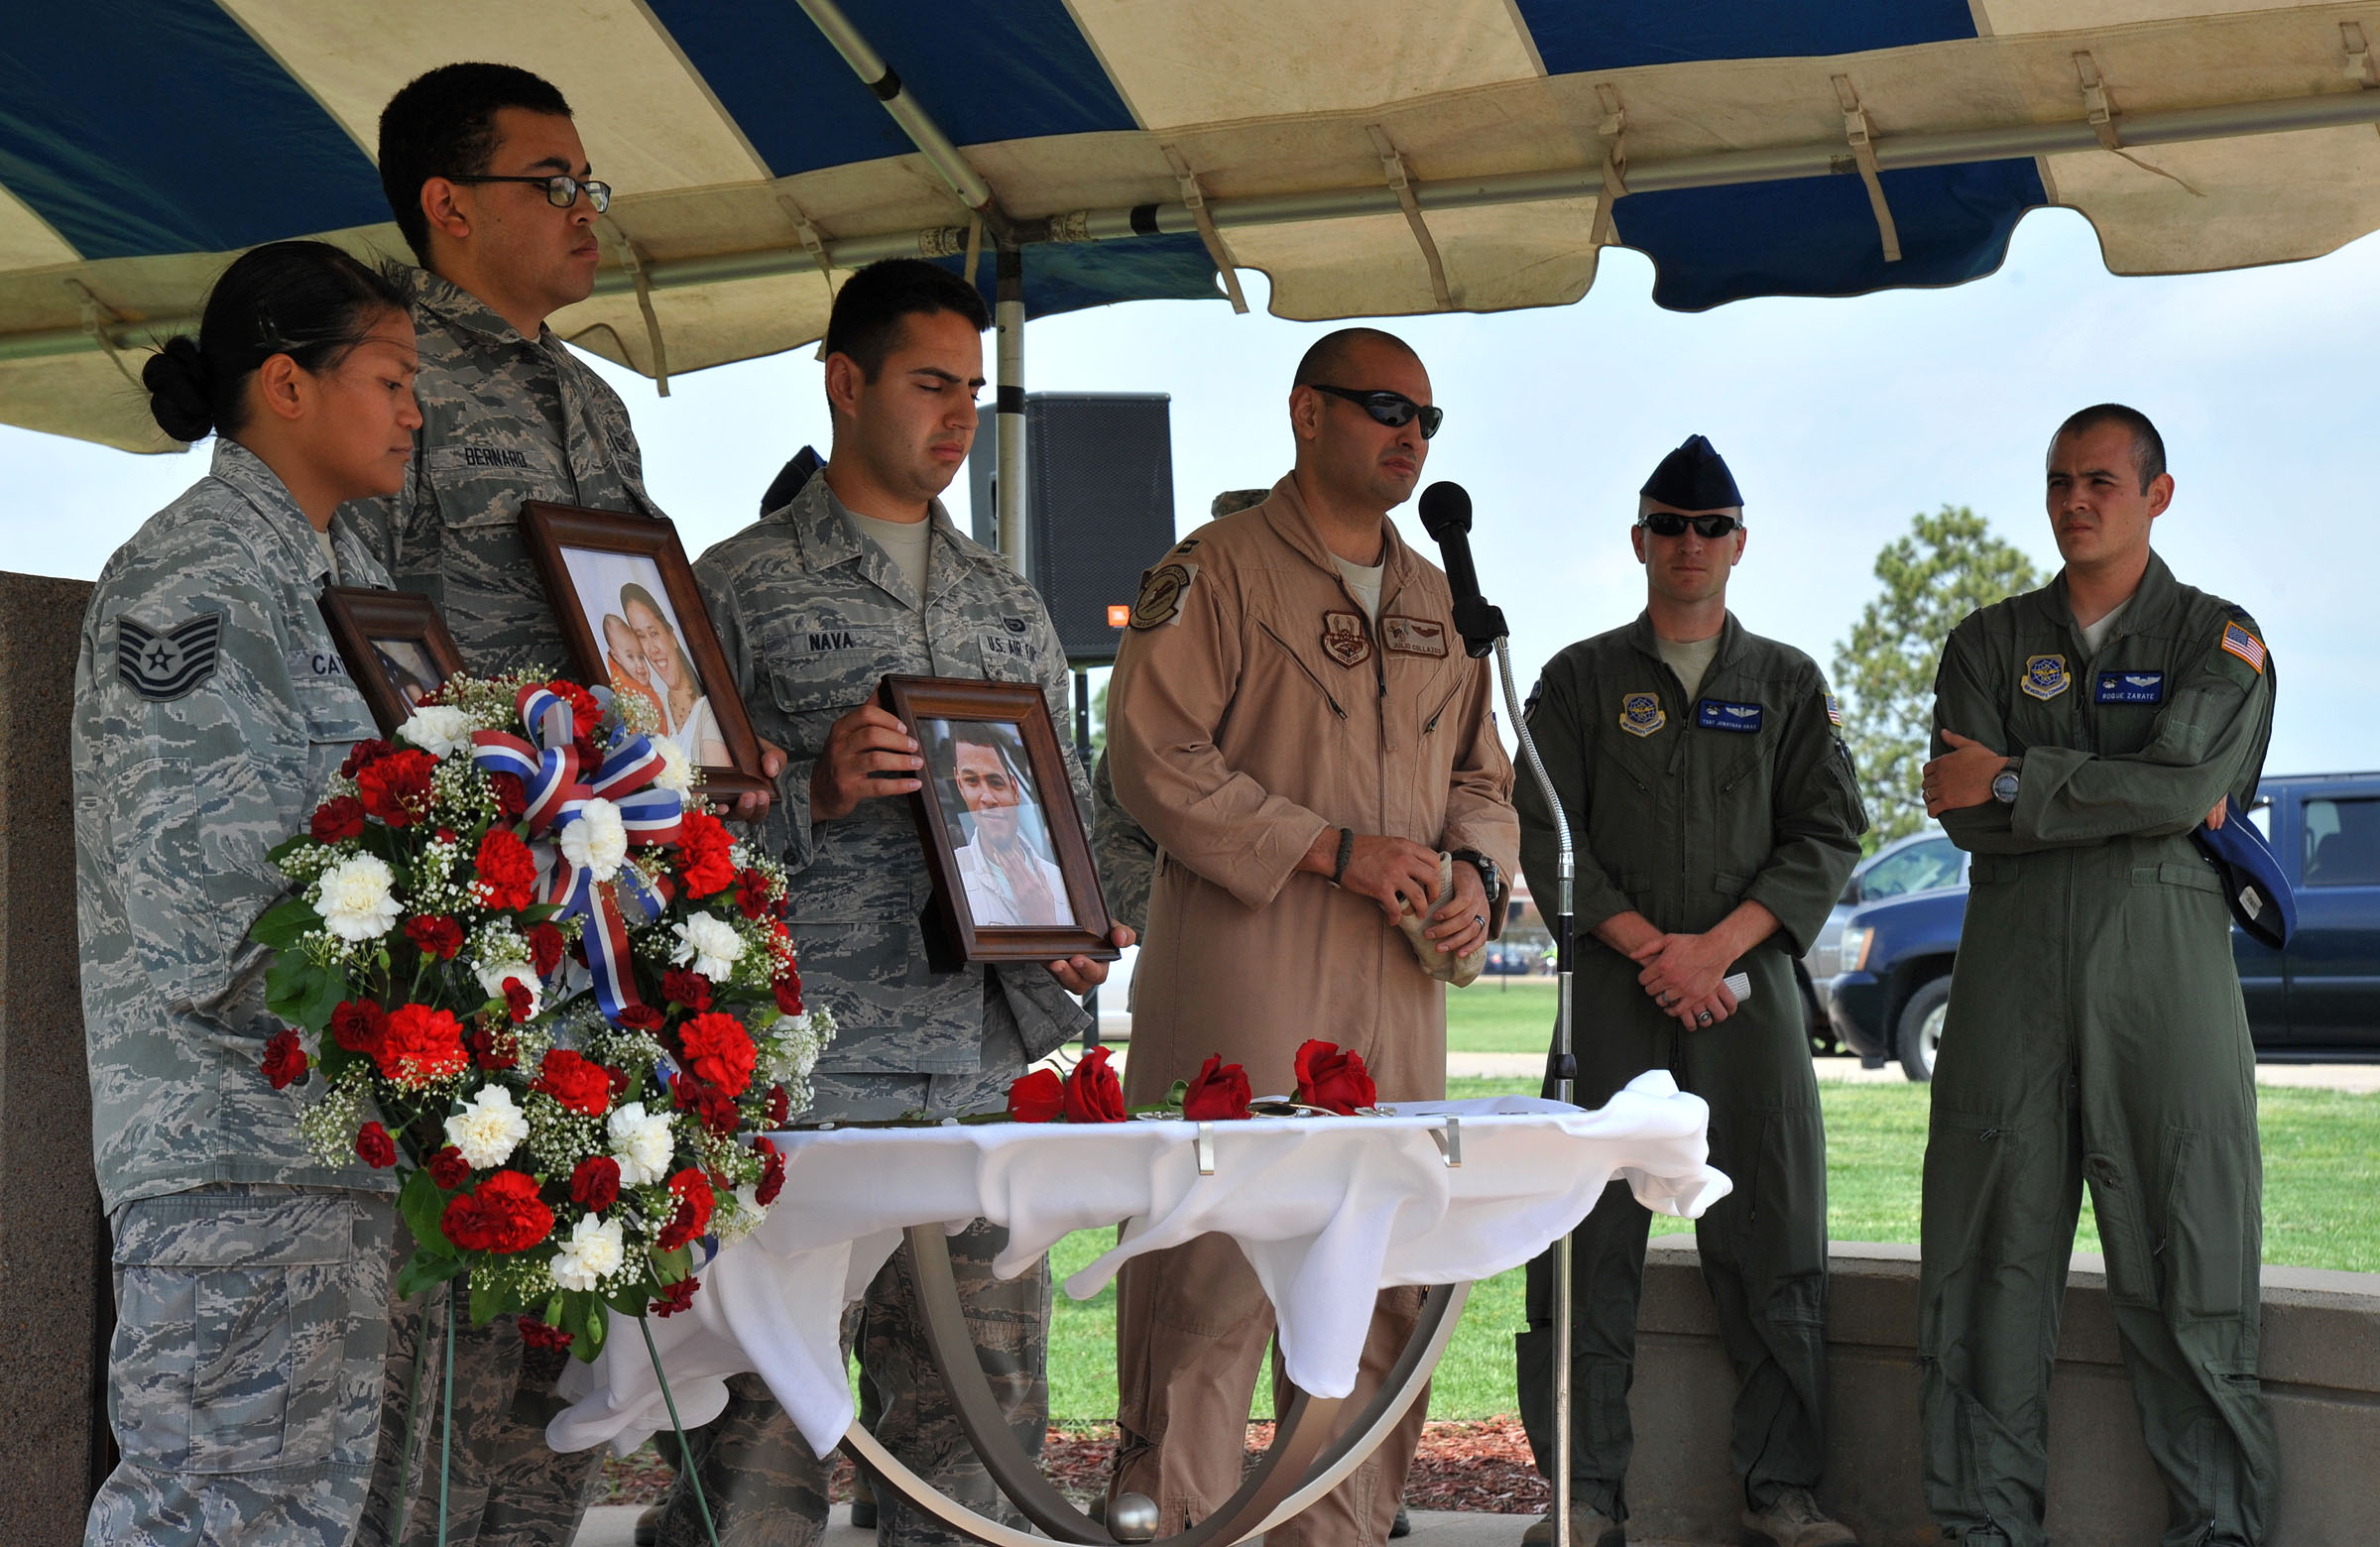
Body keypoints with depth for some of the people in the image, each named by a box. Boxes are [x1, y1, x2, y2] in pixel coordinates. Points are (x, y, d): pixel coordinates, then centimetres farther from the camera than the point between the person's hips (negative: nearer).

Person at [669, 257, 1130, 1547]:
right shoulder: (740, 586, 4)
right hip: (796, 1083, -5)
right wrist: (811, 794, -17)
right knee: (762, 1422, -6)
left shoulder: (1012, 607, 20)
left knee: (983, 1415, 5)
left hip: (981, 1078, 5)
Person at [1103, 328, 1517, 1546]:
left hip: (1398, 989, 7)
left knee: (1384, 1288, 8)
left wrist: (1477, 871, 4)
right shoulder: (1215, 570, -2)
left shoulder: (1439, 602, 20)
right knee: (1211, 1276, -6)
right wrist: (1335, 851, -14)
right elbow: (1153, 760, -11)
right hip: (1241, 986, -6)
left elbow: (1481, 773, 26)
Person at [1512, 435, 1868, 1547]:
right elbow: (1547, 836, 3)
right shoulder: (1580, 680, 11)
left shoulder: (1788, 684, 14)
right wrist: (1648, 947, -9)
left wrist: (1716, 943, -9)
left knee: (1771, 1238, -2)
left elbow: (1827, 838, 5)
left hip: (1748, 980, 1)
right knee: (1588, 1243, -4)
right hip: (1611, 986, -1)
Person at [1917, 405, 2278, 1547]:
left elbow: (2183, 785, -10)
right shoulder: (1988, 642, 15)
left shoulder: (2219, 638, 9)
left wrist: (2017, 783, -7)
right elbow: (1964, 812, 0)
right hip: (2011, 961, 2)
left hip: (2164, 954, -2)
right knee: (1993, 1250, 1)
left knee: (2186, 1261, -2)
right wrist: (2140, 805, -5)